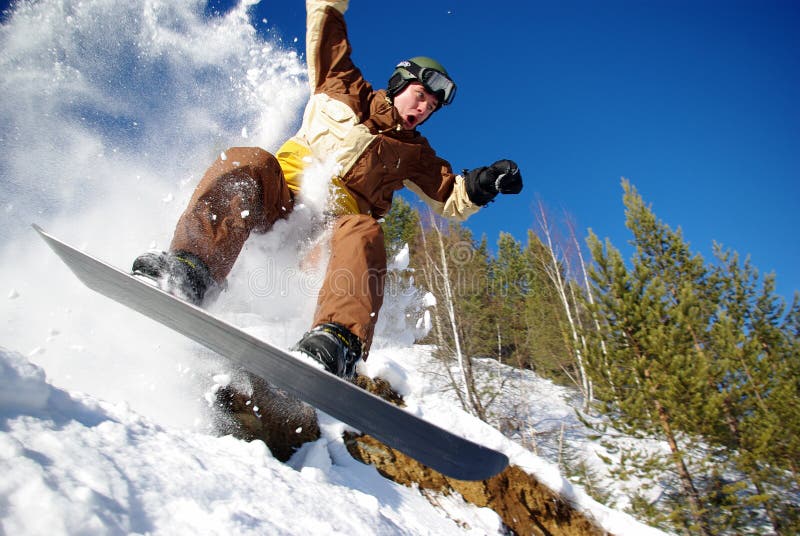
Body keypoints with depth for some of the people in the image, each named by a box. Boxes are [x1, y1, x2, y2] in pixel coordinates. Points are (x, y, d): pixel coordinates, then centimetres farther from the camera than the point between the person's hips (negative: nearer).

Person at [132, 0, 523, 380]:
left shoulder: (413, 152, 25)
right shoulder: (343, 89, 23)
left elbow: (451, 199, 20)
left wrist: (482, 185, 2)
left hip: (333, 223, 0)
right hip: (280, 197, 0)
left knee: (364, 233, -34)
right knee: (248, 162, -30)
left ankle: (338, 340, -55)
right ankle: (190, 270, -47)